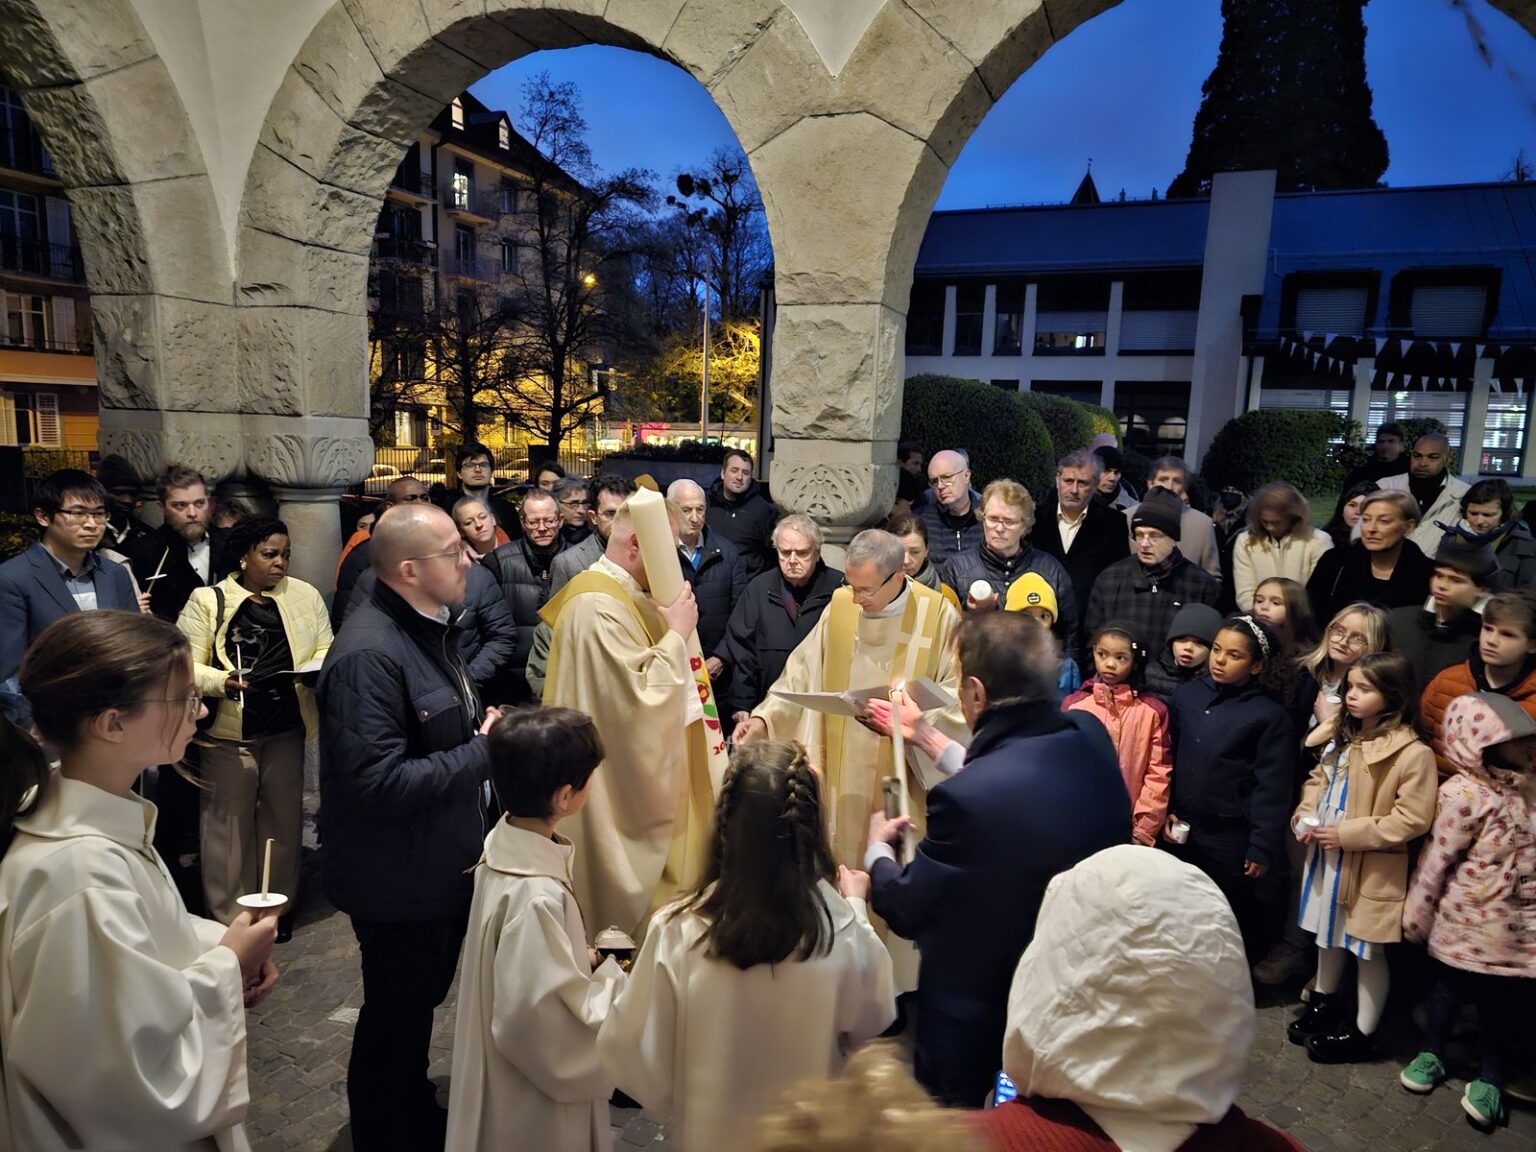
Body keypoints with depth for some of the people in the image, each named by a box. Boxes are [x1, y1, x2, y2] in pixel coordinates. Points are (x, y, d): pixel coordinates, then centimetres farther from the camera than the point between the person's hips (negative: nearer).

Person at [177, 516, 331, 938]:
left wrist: (317, 669, -15)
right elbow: (188, 664, -6)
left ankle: (279, 907, 31)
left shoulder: (305, 596, 5)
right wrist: (221, 681, -24)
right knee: (228, 823, 7)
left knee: (283, 818, 14)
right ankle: (228, 916, 23)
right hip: (229, 731, -3)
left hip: (286, 728, 3)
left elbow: (324, 649, 6)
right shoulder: (207, 601, -3)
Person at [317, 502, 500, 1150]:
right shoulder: (368, 654, -28)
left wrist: (489, 731, 1)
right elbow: (376, 783, -32)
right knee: (395, 1018, 13)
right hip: (400, 883, -9)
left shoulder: (431, 627, 6)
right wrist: (483, 753, -25)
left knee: (423, 1001, 27)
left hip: (443, 866, 10)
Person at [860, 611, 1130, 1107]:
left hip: (977, 1023, -6)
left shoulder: (966, 799, -37)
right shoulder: (1090, 737, -16)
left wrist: (877, 846, 2)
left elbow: (904, 910, -20)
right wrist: (928, 738, 15)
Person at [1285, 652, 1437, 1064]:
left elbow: (1413, 818, -21)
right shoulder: (1342, 737, 6)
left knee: (1367, 949, 8)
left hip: (1371, 868, -7)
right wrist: (1306, 811, -1)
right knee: (1329, 934, 24)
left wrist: (1349, 833, -21)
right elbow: (1319, 778, 18)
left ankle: (1361, 1032, 24)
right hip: (1327, 857, 7)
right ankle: (1324, 1001, 44)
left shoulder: (1413, 753, -19)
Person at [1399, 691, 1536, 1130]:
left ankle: (1489, 1078, 30)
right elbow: (1436, 860, -14)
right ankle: (1432, 1054, 34)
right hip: (1468, 921, -5)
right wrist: (1416, 916, -8)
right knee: (1451, 984, 13)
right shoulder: (1463, 794, -19)